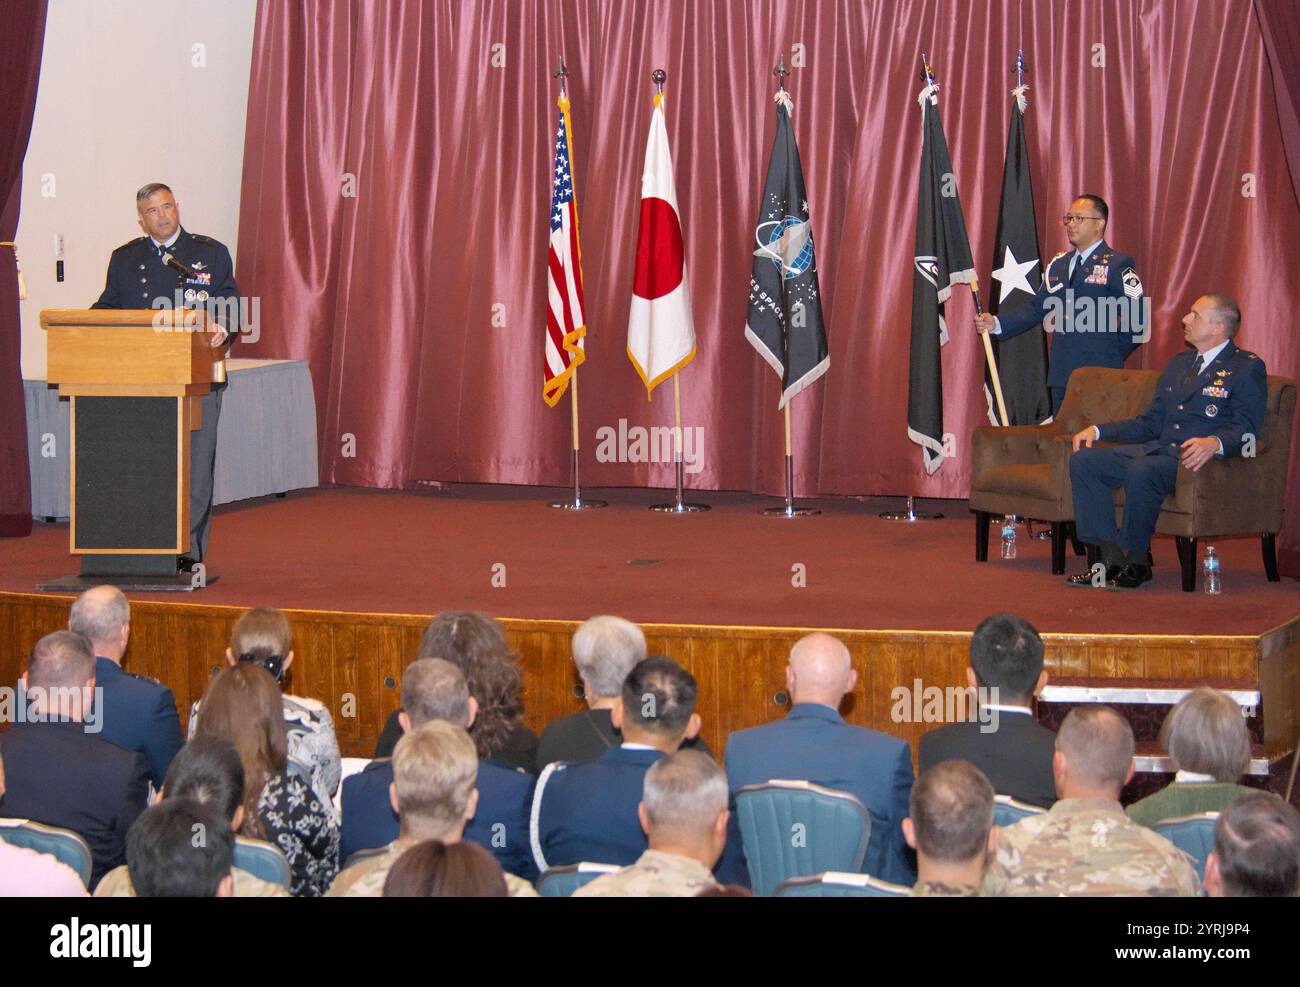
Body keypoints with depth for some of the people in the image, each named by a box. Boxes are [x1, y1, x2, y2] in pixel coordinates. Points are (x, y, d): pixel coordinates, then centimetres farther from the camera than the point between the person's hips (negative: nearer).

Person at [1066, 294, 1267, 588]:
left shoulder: (1247, 368, 1)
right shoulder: (1179, 364, 25)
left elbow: (1246, 429, -11)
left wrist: (1214, 443, -33)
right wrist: (1098, 430, 14)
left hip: (1197, 459, -8)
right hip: (1157, 450, 8)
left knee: (1141, 471, -37)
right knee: (1083, 461, -11)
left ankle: (1137, 562, -19)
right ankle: (1112, 556, -14)